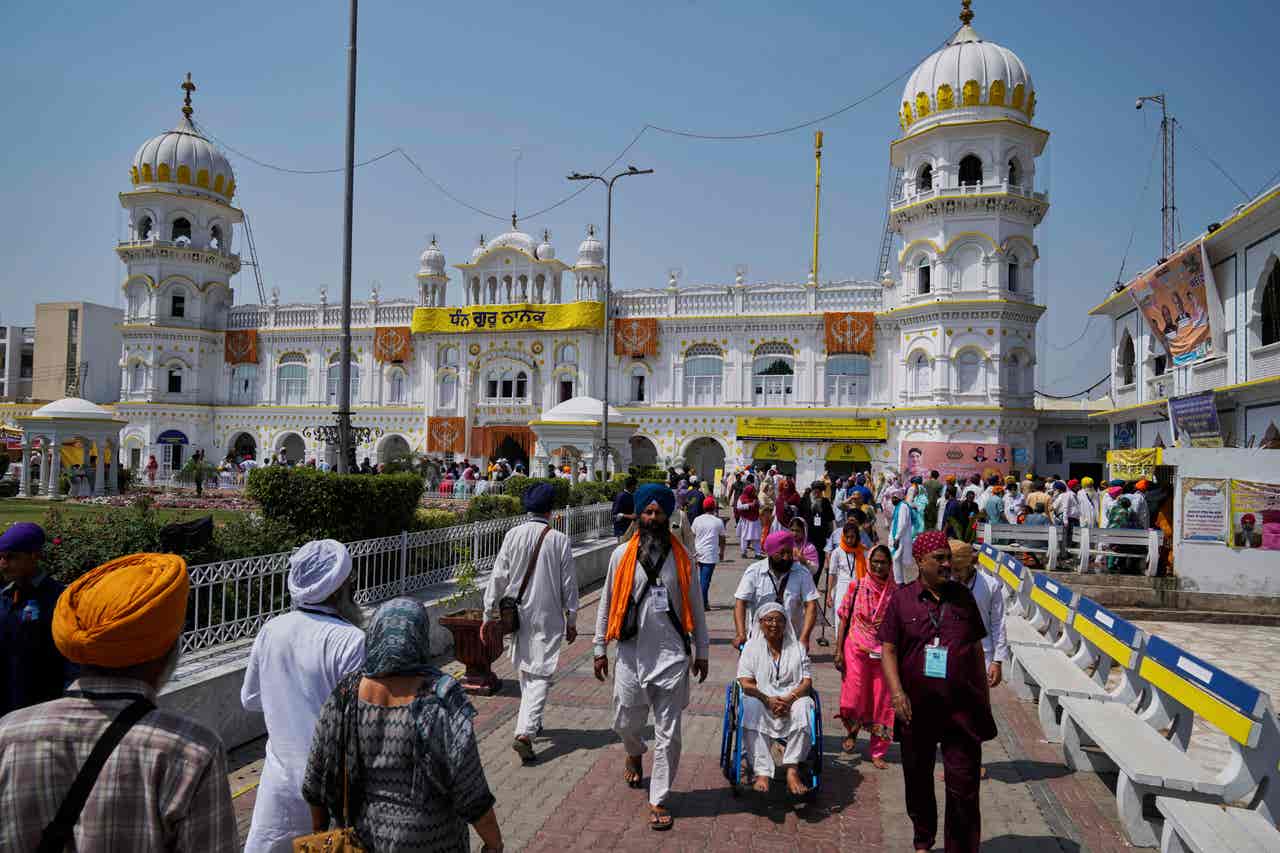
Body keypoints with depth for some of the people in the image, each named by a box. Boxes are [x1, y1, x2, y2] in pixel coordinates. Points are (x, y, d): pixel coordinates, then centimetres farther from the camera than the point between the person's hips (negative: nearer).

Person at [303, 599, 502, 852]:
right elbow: (470, 790, -20)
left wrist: (319, 830, 14)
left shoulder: (344, 696, -13)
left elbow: (316, 776, -3)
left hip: (366, 833, 3)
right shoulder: (439, 700, -24)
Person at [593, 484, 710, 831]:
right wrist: (600, 649, 6)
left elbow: (695, 605, 7)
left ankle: (658, 800, 19)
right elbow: (607, 603, 5)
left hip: (672, 657, 0)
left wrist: (701, 651, 9)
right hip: (631, 655, 1)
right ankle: (634, 755, 50)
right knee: (626, 723, 16)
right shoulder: (622, 554, -1)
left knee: (668, 733, 4)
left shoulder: (681, 556, 0)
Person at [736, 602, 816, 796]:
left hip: (792, 698, 1)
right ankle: (762, 773, -37)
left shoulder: (797, 647, 14)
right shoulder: (752, 647, 10)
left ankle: (792, 770, -32)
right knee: (752, 709, -35)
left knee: (803, 707, -33)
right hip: (760, 698, -1)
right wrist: (768, 700, -18)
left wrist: (790, 699, -16)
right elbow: (746, 683, 0)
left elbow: (807, 681, 4)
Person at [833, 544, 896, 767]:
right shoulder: (857, 587, -3)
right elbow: (844, 620, 1)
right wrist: (838, 650, -3)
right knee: (853, 697, 0)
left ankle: (878, 752, 23)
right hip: (856, 650, -1)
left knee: (882, 701, 6)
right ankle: (851, 731, 33)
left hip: (884, 654, 1)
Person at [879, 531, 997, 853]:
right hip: (917, 707, 0)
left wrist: (984, 696, 10)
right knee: (918, 780, 16)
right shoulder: (901, 599, -2)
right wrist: (897, 691, -15)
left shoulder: (963, 596, 4)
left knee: (964, 786, 1)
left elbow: (976, 649, 10)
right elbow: (888, 649, -3)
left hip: (963, 706, 0)